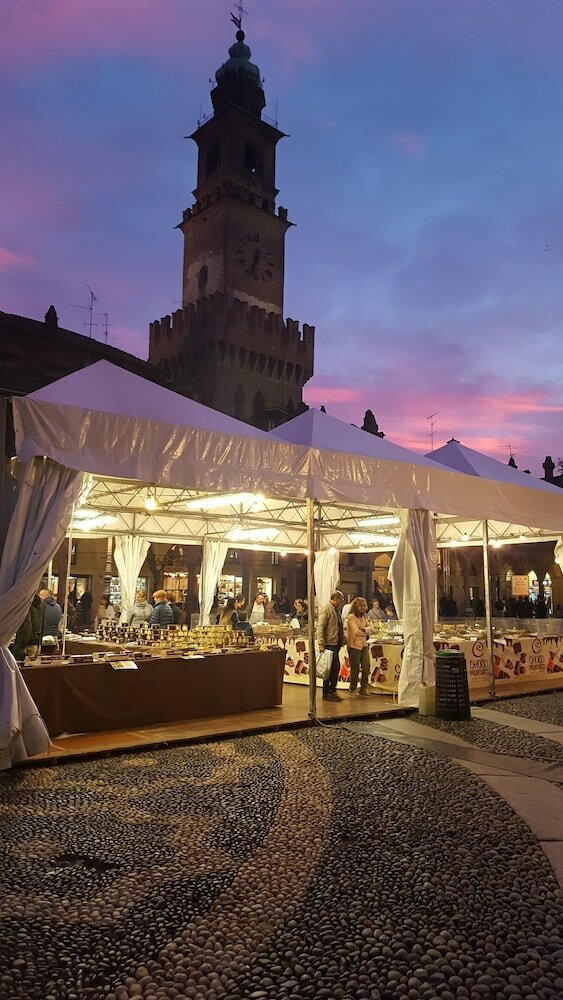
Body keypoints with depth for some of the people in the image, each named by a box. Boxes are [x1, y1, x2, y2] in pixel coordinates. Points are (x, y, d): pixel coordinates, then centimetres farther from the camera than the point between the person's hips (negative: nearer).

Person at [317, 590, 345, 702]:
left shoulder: (337, 610, 19)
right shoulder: (326, 609, -10)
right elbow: (320, 627, -16)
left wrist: (342, 641, 20)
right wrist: (321, 644, -21)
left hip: (336, 643, 9)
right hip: (329, 644, -9)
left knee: (336, 667, 10)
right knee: (332, 668, -8)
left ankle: (332, 691, 19)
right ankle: (326, 693, 0)